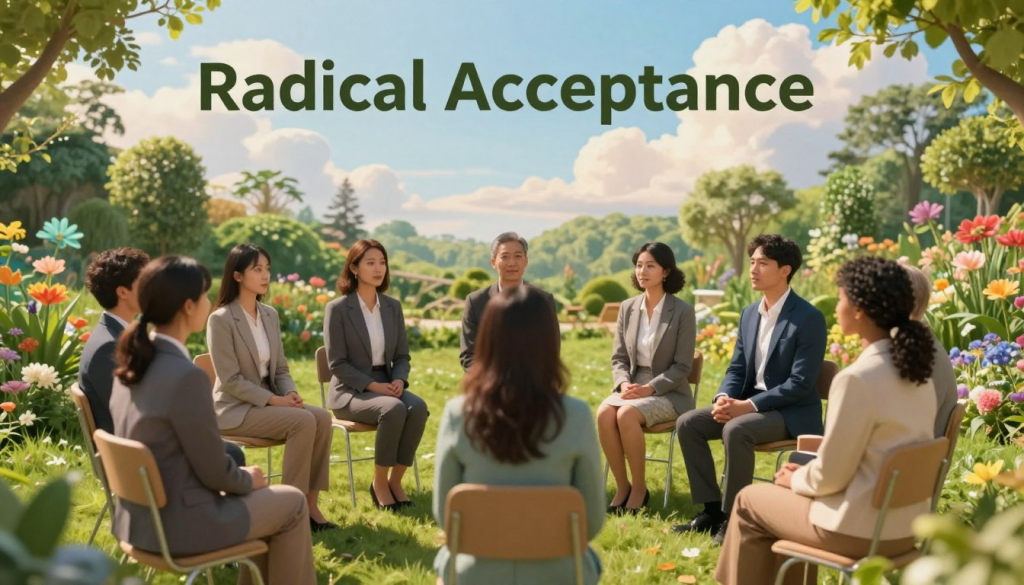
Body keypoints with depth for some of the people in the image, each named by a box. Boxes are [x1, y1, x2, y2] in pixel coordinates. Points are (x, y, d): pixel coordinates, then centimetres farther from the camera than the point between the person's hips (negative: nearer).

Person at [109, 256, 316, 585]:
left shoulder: (132, 363, 1)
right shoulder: (186, 375, -27)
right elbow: (215, 471, -19)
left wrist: (243, 479, 13)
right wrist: (248, 479, 2)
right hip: (178, 522, -8)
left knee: (263, 497, 25)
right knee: (292, 503, 11)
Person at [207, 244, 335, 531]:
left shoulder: (270, 315, 8)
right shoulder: (221, 319, -13)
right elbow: (230, 379, -17)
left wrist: (290, 394, -9)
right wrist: (274, 400, -21)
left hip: (268, 400, 7)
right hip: (236, 408, -7)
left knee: (322, 417, -18)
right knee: (304, 421, -27)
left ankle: (310, 505, -15)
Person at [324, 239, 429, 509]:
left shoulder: (393, 306, 8)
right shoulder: (337, 308, -7)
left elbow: (402, 355, 11)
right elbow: (337, 364, -10)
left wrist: (398, 380, -11)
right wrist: (373, 385, -21)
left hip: (387, 385, 5)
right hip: (350, 391, -5)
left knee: (418, 407, -27)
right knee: (394, 409, -33)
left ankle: (395, 480, -13)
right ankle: (379, 483, -14)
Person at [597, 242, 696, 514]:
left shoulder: (683, 311, -6)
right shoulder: (627, 308, 7)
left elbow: (682, 366, -8)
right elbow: (618, 358, 8)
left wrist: (649, 388, -20)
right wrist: (624, 383, -12)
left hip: (668, 392, -4)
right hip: (632, 387, 4)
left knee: (627, 414, -33)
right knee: (604, 413, -28)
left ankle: (639, 489, -14)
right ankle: (622, 486, -13)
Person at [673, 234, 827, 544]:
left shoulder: (810, 318, -15)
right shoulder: (749, 314, 8)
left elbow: (801, 383, -20)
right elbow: (736, 368, 11)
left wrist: (749, 405, -25)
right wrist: (723, 398, -12)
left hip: (793, 412, -7)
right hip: (750, 404, 8)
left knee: (735, 430, -34)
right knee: (687, 423, -9)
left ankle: (733, 516, -18)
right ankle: (712, 509, -2)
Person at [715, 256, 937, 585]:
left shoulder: (857, 378, -24)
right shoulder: (917, 371, 2)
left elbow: (829, 477, -19)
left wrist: (795, 480, 2)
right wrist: (805, 474, 12)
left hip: (861, 529, -8)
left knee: (748, 501, 12)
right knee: (795, 488, 28)